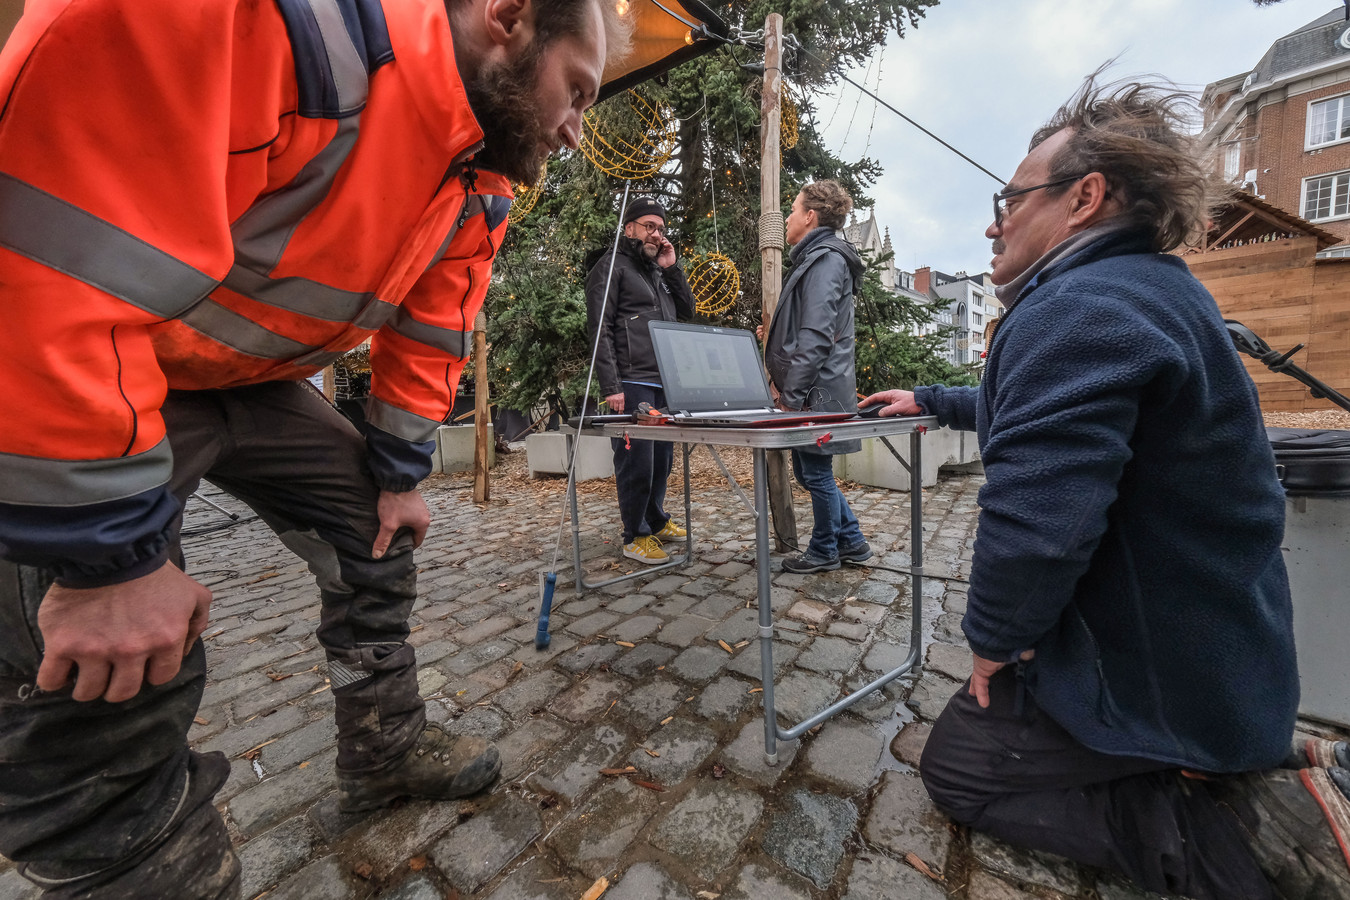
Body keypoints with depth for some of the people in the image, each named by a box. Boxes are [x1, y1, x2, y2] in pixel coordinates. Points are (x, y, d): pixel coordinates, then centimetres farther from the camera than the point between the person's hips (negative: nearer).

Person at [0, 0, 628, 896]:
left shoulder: (482, 195, -3)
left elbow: (429, 337, 4)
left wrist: (400, 473, 7)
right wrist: (107, 547, -29)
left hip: (249, 377, 7)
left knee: (378, 533, 9)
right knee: (102, 698, -10)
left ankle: (387, 748, 31)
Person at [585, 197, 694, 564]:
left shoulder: (658, 269, 24)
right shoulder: (611, 265, -1)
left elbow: (686, 310, 21)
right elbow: (599, 329, -10)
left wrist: (671, 268, 10)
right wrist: (611, 387, -17)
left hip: (665, 382, 8)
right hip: (632, 384, -8)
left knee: (662, 457, 14)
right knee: (637, 460, -4)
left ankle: (656, 520, 30)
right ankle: (636, 536, 8)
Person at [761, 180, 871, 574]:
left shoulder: (824, 260, -12)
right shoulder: (817, 258, 19)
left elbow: (817, 336, -21)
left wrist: (791, 393, -21)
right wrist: (777, 334, 14)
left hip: (817, 392, -10)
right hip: (814, 391, 10)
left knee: (816, 472, 3)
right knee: (809, 470, 16)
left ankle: (824, 551, 21)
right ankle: (851, 541, 28)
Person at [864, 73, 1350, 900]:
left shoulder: (1079, 310, -28)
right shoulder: (1150, 291, 8)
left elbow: (1034, 522, -36)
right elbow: (1031, 413, 22)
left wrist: (995, 636, -17)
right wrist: (930, 401, 30)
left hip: (1159, 677, -10)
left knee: (958, 767, 7)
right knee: (996, 711, 29)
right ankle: (1238, 778, 18)